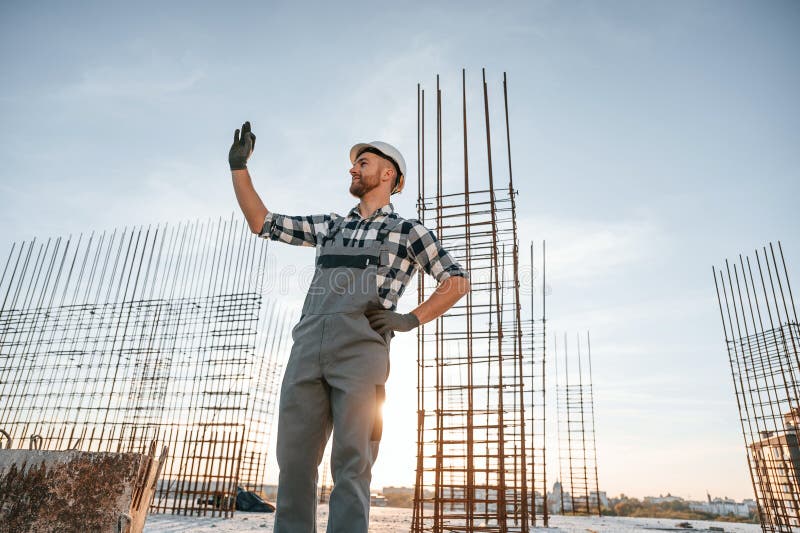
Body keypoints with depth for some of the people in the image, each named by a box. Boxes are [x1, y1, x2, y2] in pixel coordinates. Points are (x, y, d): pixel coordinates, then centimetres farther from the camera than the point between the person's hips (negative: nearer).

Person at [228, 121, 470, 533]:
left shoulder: (409, 231, 12)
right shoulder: (329, 226, 25)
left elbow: (458, 281, 10)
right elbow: (262, 223, 26)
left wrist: (410, 319, -3)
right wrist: (238, 166, 22)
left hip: (360, 352, -4)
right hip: (307, 351, 5)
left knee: (350, 466, -9)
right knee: (294, 463, -2)